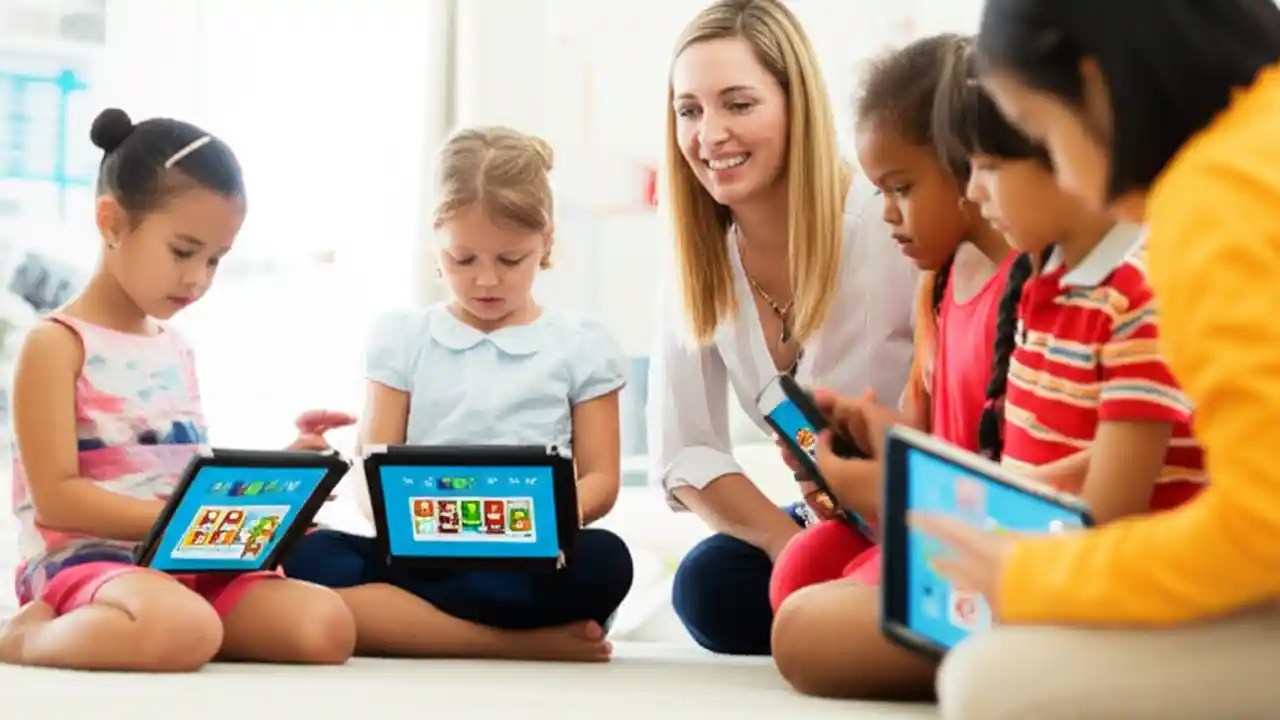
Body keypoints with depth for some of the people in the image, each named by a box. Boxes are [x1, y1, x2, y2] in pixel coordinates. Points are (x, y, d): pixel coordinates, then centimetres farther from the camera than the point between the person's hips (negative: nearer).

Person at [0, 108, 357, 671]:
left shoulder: (176, 348, 18)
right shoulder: (56, 344, -5)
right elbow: (56, 497, -13)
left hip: (186, 560, 7)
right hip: (85, 560, -7)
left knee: (326, 628, -17)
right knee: (184, 630, -40)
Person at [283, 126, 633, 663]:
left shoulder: (581, 346, 11)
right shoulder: (402, 338, 14)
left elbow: (600, 480, 6)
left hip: (530, 563, 0)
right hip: (419, 553, 1)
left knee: (603, 562, -35)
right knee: (310, 558, -30)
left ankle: (381, 617, -27)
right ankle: (525, 642, -34)